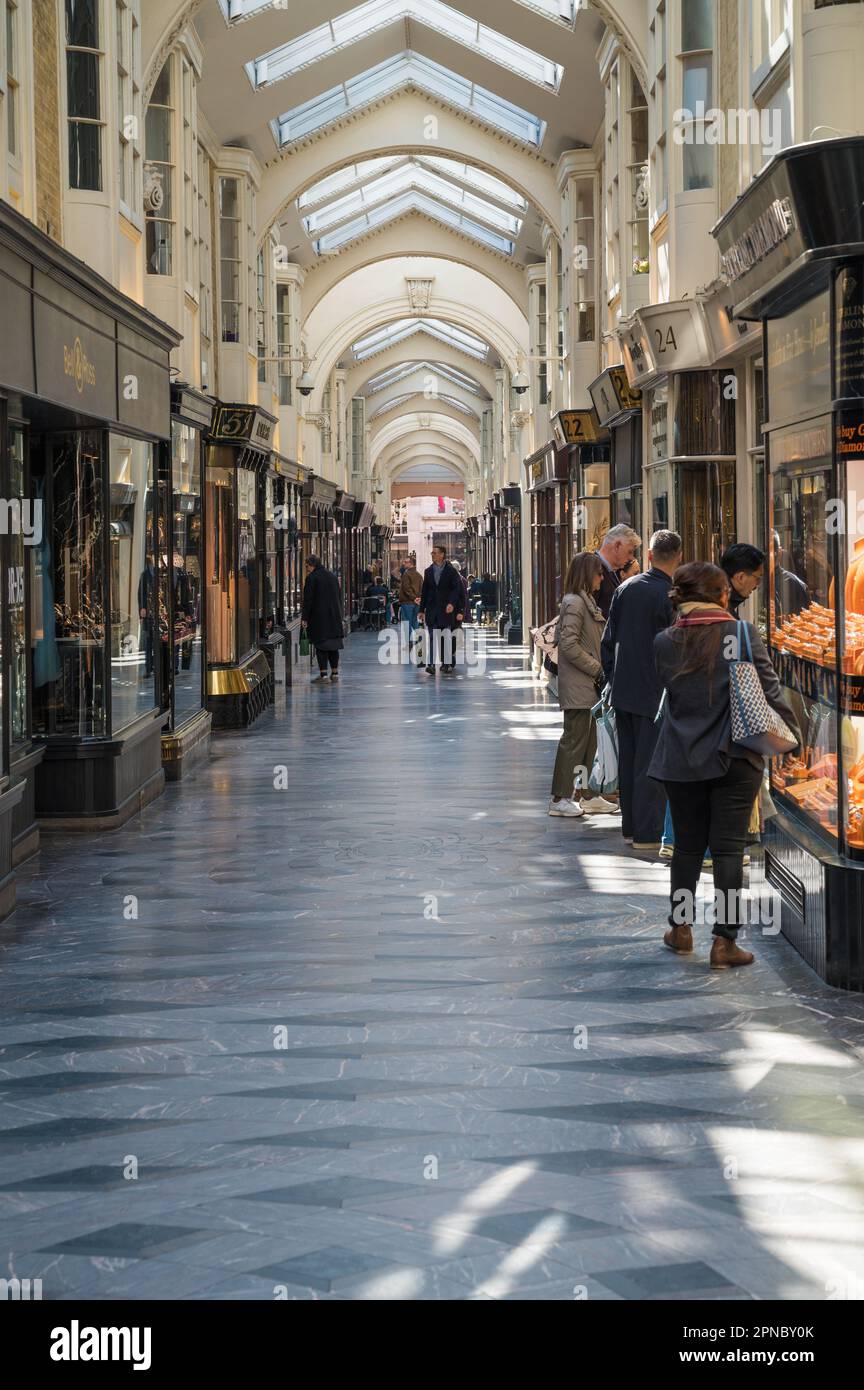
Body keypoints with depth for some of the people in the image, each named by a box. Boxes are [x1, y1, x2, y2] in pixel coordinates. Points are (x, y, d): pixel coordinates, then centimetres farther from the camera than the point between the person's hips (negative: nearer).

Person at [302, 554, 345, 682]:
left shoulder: (311, 578, -10)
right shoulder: (332, 577, 12)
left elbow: (308, 599, -12)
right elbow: (339, 598, 17)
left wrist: (304, 618, -7)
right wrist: (340, 617, 22)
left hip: (318, 617, -6)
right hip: (334, 618, 6)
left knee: (321, 646, -4)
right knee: (333, 645, 12)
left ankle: (323, 674, -7)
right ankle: (335, 673, 14)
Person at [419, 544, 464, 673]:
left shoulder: (451, 571, -1)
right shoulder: (428, 571, 11)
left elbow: (456, 589, -6)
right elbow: (424, 591, 13)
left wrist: (452, 603, -20)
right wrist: (422, 609, 10)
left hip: (446, 609, -3)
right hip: (432, 608, 3)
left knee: (447, 636, 1)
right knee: (431, 636, -3)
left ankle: (448, 662, 9)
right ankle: (431, 663, -7)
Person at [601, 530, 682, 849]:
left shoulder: (625, 588, 4)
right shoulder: (669, 596, -15)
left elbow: (608, 640, 9)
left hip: (622, 691, 6)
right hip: (653, 693, -6)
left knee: (628, 761, 13)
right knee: (650, 764, -1)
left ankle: (630, 828, 21)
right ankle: (648, 833, 3)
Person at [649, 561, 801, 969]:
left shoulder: (664, 642, -3)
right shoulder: (743, 635, -11)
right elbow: (770, 691, -9)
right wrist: (793, 733, 3)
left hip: (681, 760, 3)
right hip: (734, 759, -3)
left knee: (687, 844, 17)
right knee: (728, 847, 2)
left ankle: (681, 928, 26)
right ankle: (724, 941, 2)